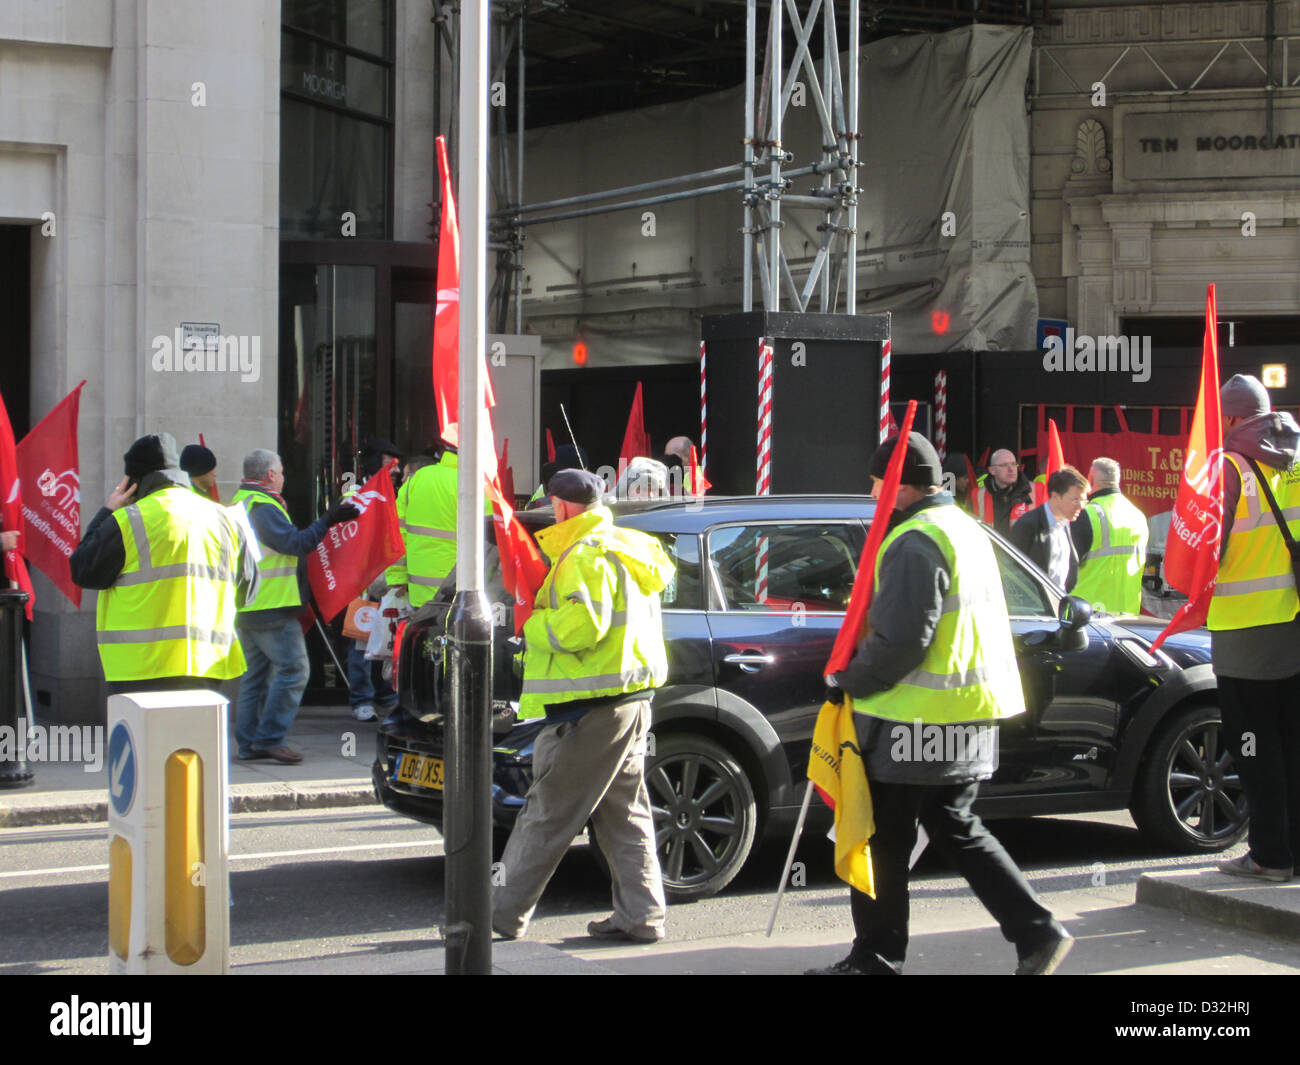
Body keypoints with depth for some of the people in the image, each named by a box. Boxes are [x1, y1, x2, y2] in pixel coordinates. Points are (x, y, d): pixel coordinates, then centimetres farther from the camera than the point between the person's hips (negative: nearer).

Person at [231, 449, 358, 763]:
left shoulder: (240, 504, 18)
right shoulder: (263, 506, -14)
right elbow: (294, 543, -21)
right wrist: (327, 521, -17)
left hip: (247, 608, 10)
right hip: (272, 608, -10)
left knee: (255, 673, 13)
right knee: (293, 669, -8)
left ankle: (248, 743, 12)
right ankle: (269, 739, -10)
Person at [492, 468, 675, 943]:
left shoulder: (588, 555, -14)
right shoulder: (623, 549, 18)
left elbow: (581, 625, -24)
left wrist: (530, 623, -9)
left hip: (592, 709, -10)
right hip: (630, 700, 10)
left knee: (546, 815, -4)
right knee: (625, 814, 12)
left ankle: (503, 914, 2)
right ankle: (640, 916, 11)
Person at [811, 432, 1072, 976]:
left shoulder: (916, 542, -16)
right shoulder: (967, 530, 17)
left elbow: (900, 640, -21)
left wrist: (848, 680, -8)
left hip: (915, 720, -10)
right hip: (969, 716, 10)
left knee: (884, 836, 2)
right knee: (954, 828, 16)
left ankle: (875, 956, 10)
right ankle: (1037, 931, 8)